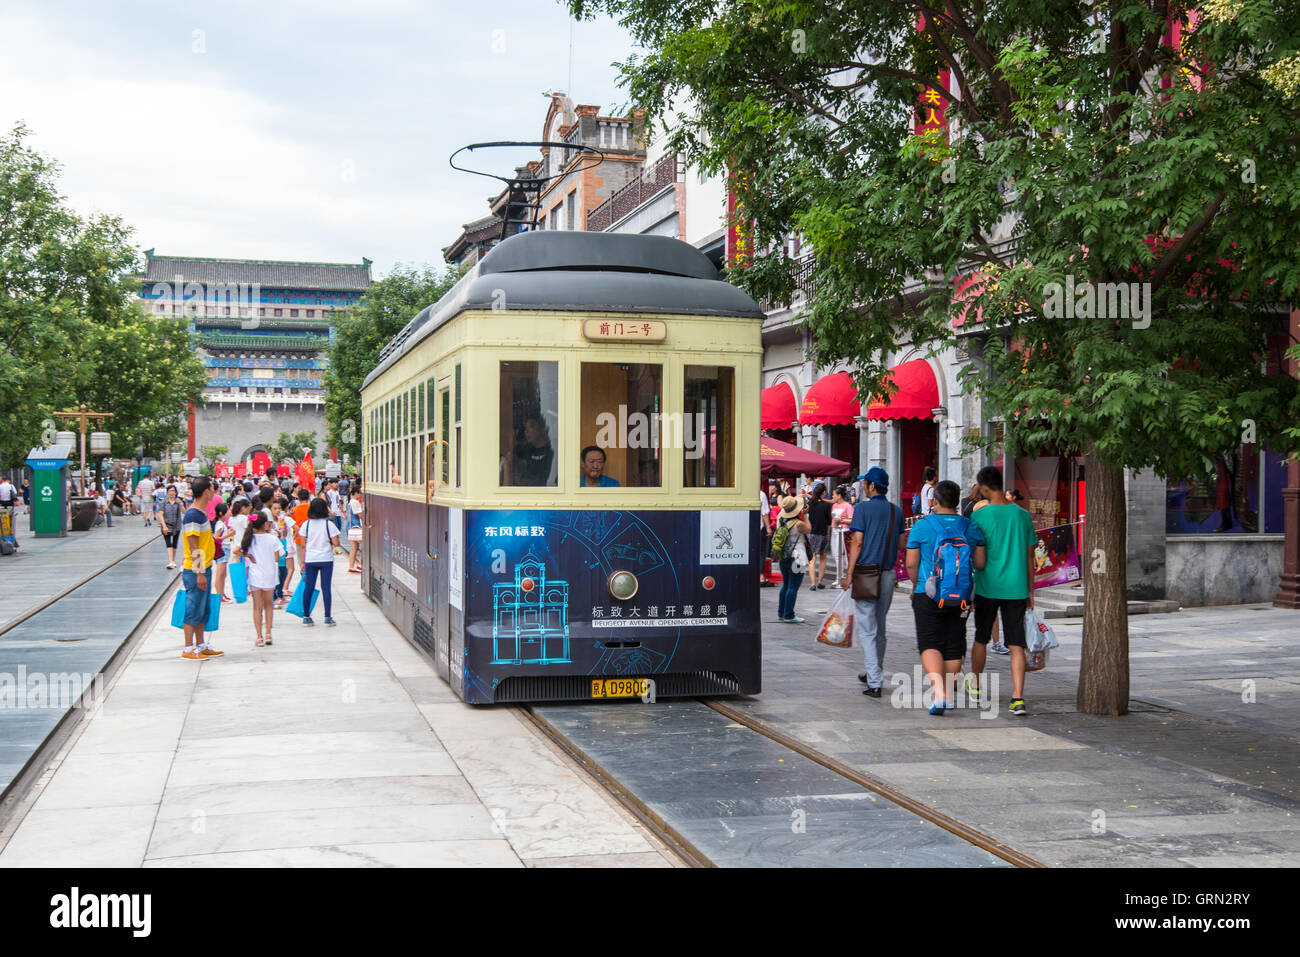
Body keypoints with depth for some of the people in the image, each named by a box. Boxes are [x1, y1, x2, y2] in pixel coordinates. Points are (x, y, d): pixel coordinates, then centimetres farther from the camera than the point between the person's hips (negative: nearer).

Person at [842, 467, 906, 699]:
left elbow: (857, 542, -12)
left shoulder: (863, 508, -8)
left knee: (867, 630, -4)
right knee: (880, 628, 18)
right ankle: (873, 674, 29)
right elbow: (902, 542, 13)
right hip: (888, 575, 6)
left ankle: (875, 682, -11)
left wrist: (849, 575, -9)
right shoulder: (896, 511, 9)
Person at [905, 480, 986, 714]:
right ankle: (947, 690, 22)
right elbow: (980, 563, 4)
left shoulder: (922, 526, -7)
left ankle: (939, 693, -19)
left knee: (930, 644, -2)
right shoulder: (971, 527, 2)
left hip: (928, 595, -3)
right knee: (954, 644, 14)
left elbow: (911, 564, -6)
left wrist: (916, 585, 11)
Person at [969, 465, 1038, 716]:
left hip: (988, 588, -2)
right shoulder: (1022, 515, 4)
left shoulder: (979, 516, -8)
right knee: (1016, 644, 1)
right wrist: (1030, 592, 17)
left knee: (981, 639, 16)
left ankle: (975, 685, 35)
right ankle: (1017, 698, -8)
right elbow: (1029, 557, 8)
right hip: (1017, 589, 2)